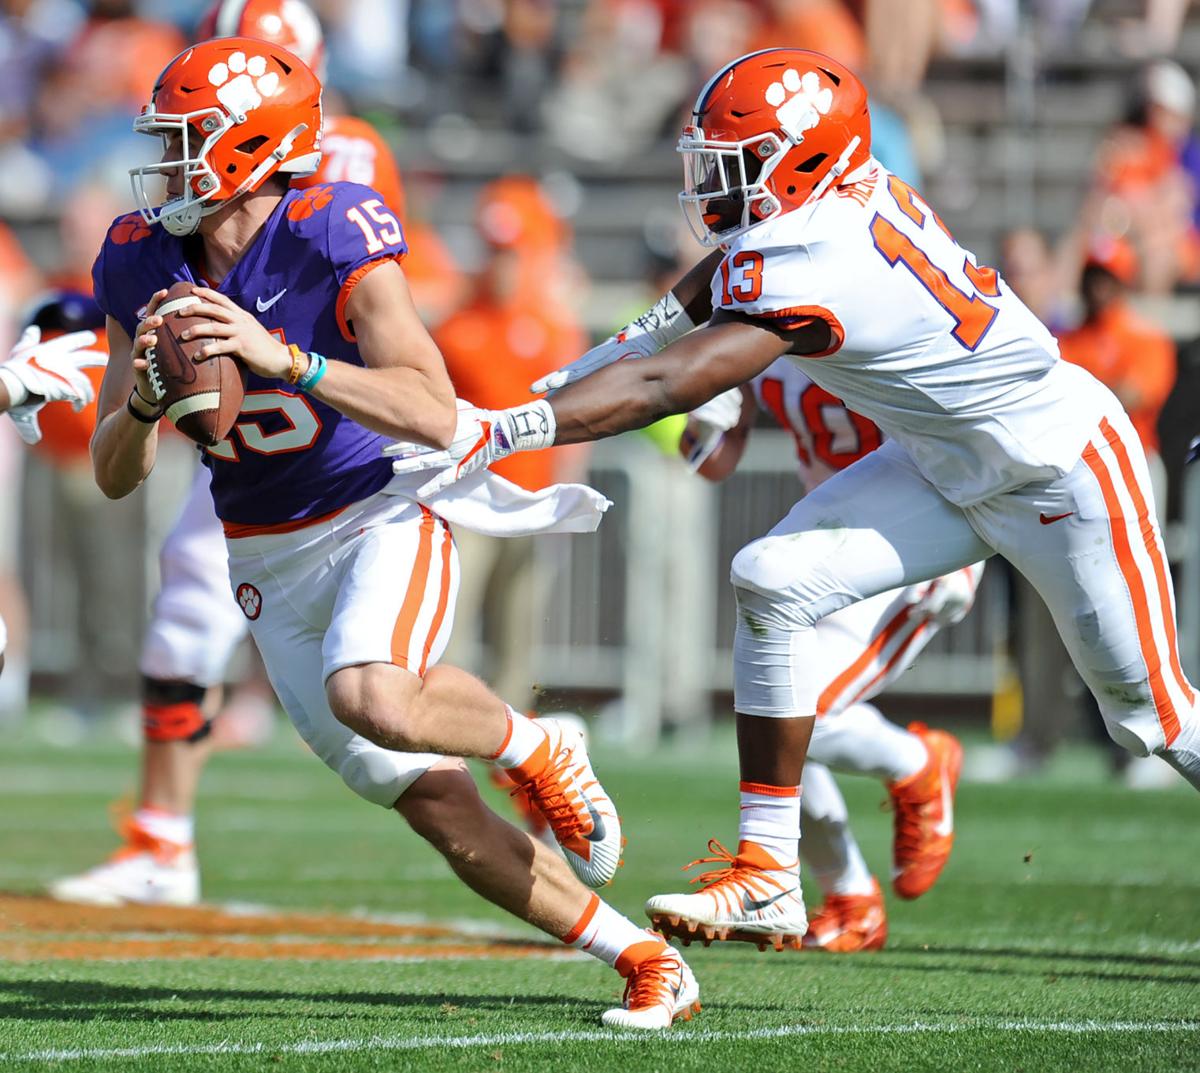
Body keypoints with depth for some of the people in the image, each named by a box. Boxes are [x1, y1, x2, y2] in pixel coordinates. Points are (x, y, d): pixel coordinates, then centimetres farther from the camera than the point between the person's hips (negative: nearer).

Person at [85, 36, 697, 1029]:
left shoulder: (334, 241, -19)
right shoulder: (144, 264, -3)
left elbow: (436, 416, -30)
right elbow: (114, 475, -1)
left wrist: (283, 358, -38)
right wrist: (147, 398, -22)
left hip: (382, 513, -5)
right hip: (272, 565, 5)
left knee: (370, 698, -36)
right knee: (443, 815, 1)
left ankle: (531, 745, -4)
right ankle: (647, 963, 11)